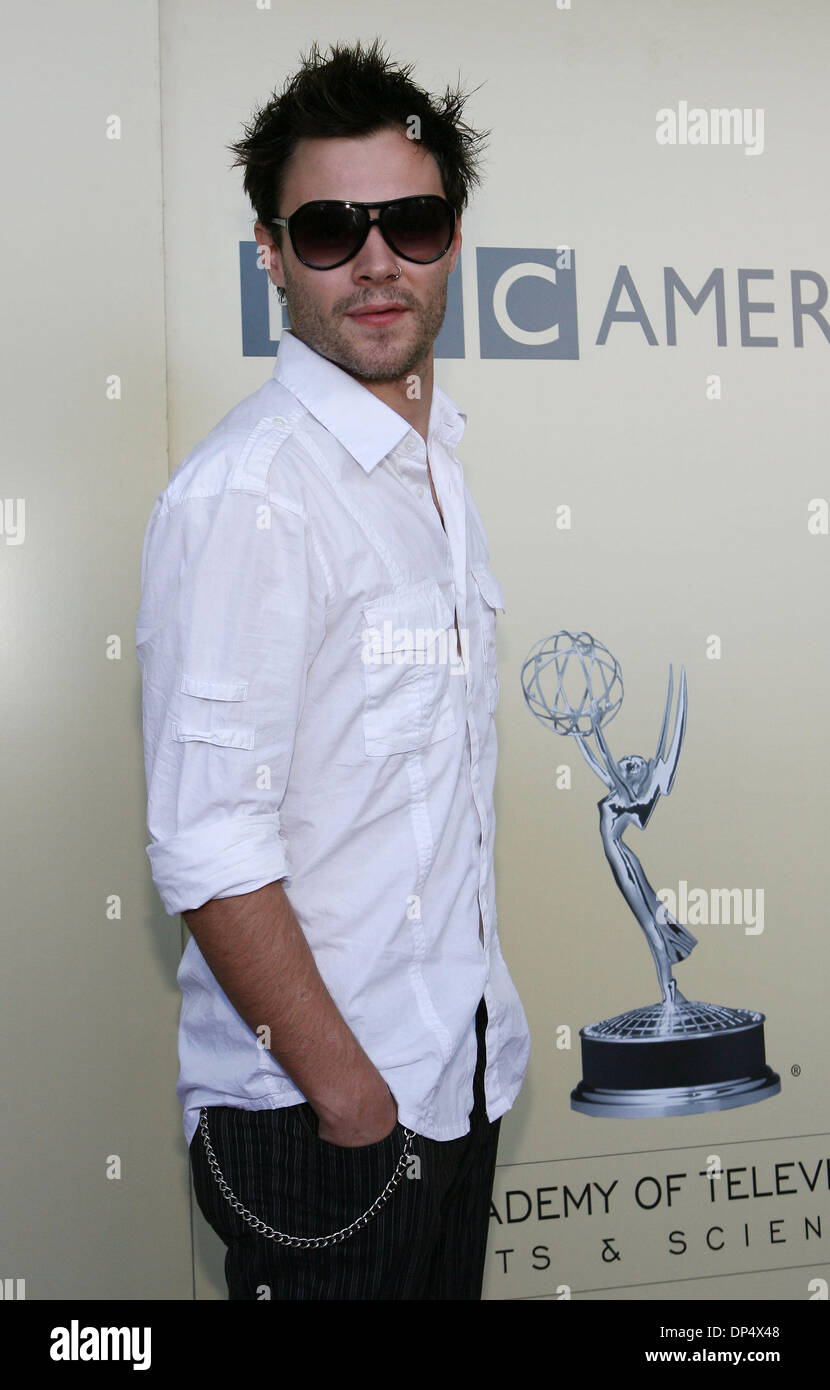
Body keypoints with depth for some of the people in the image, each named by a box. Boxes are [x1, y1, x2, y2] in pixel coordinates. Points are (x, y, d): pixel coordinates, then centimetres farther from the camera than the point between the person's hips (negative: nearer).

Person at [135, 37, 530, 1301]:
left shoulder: (434, 462, 7)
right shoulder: (243, 496, -21)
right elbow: (207, 848, -23)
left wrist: (480, 1022, 14)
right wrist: (344, 1088, -16)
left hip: (459, 1068, 8)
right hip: (315, 1117, -8)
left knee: (450, 1284, 22)